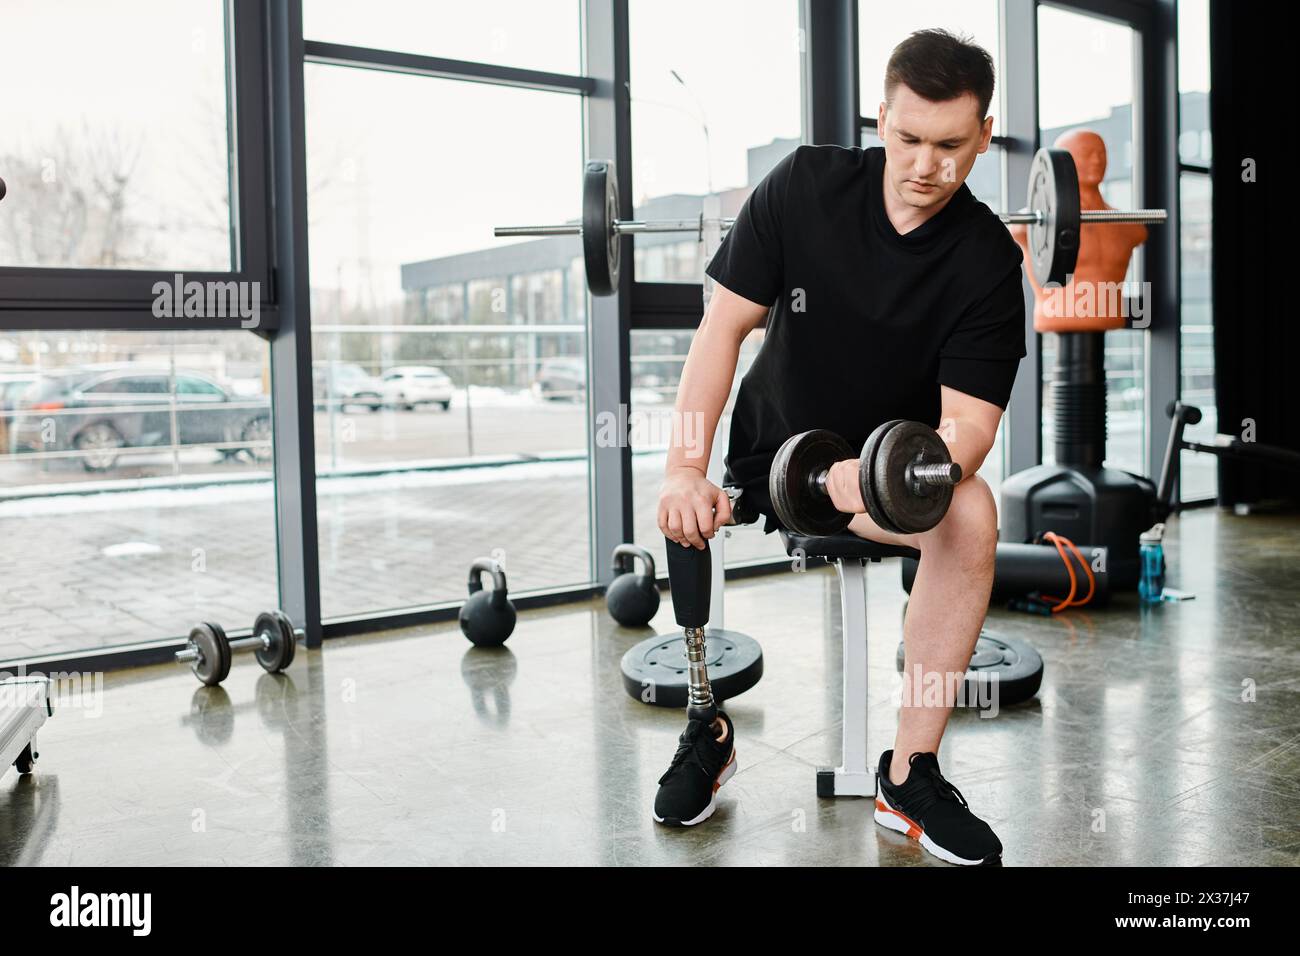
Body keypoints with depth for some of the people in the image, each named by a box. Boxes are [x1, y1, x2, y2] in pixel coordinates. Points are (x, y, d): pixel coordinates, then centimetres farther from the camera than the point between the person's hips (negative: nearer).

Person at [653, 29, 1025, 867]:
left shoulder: (987, 260, -17)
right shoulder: (805, 186, -15)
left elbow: (967, 424, -25)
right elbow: (724, 326, -15)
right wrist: (686, 471, -26)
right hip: (772, 444, 2)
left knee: (970, 515, -32)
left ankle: (909, 779, -20)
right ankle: (709, 730, 13)